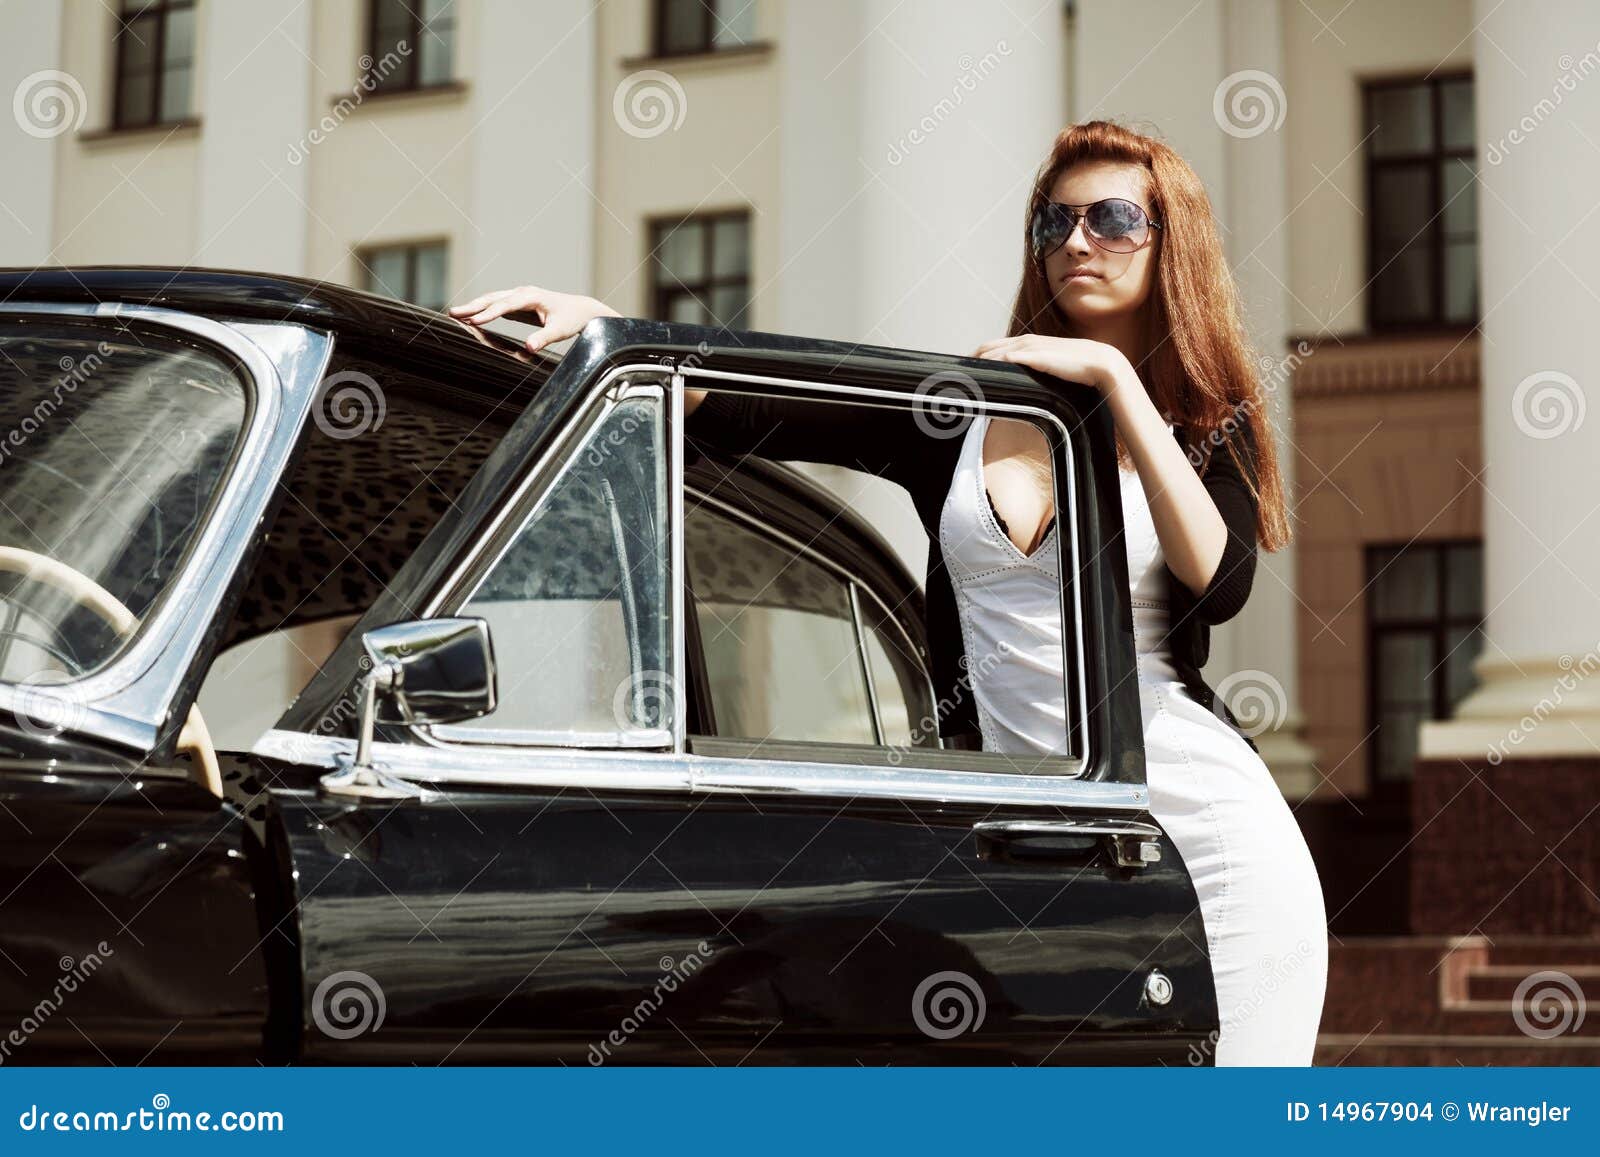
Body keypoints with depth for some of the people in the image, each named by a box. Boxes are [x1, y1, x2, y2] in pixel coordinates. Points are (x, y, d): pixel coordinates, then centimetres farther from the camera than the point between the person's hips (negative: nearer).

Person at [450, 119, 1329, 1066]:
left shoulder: (1210, 427, 8)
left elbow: (1218, 584, -13)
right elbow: (740, 414, 2)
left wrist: (1114, 378, -10)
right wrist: (603, 326, -12)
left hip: (1204, 819, -1)